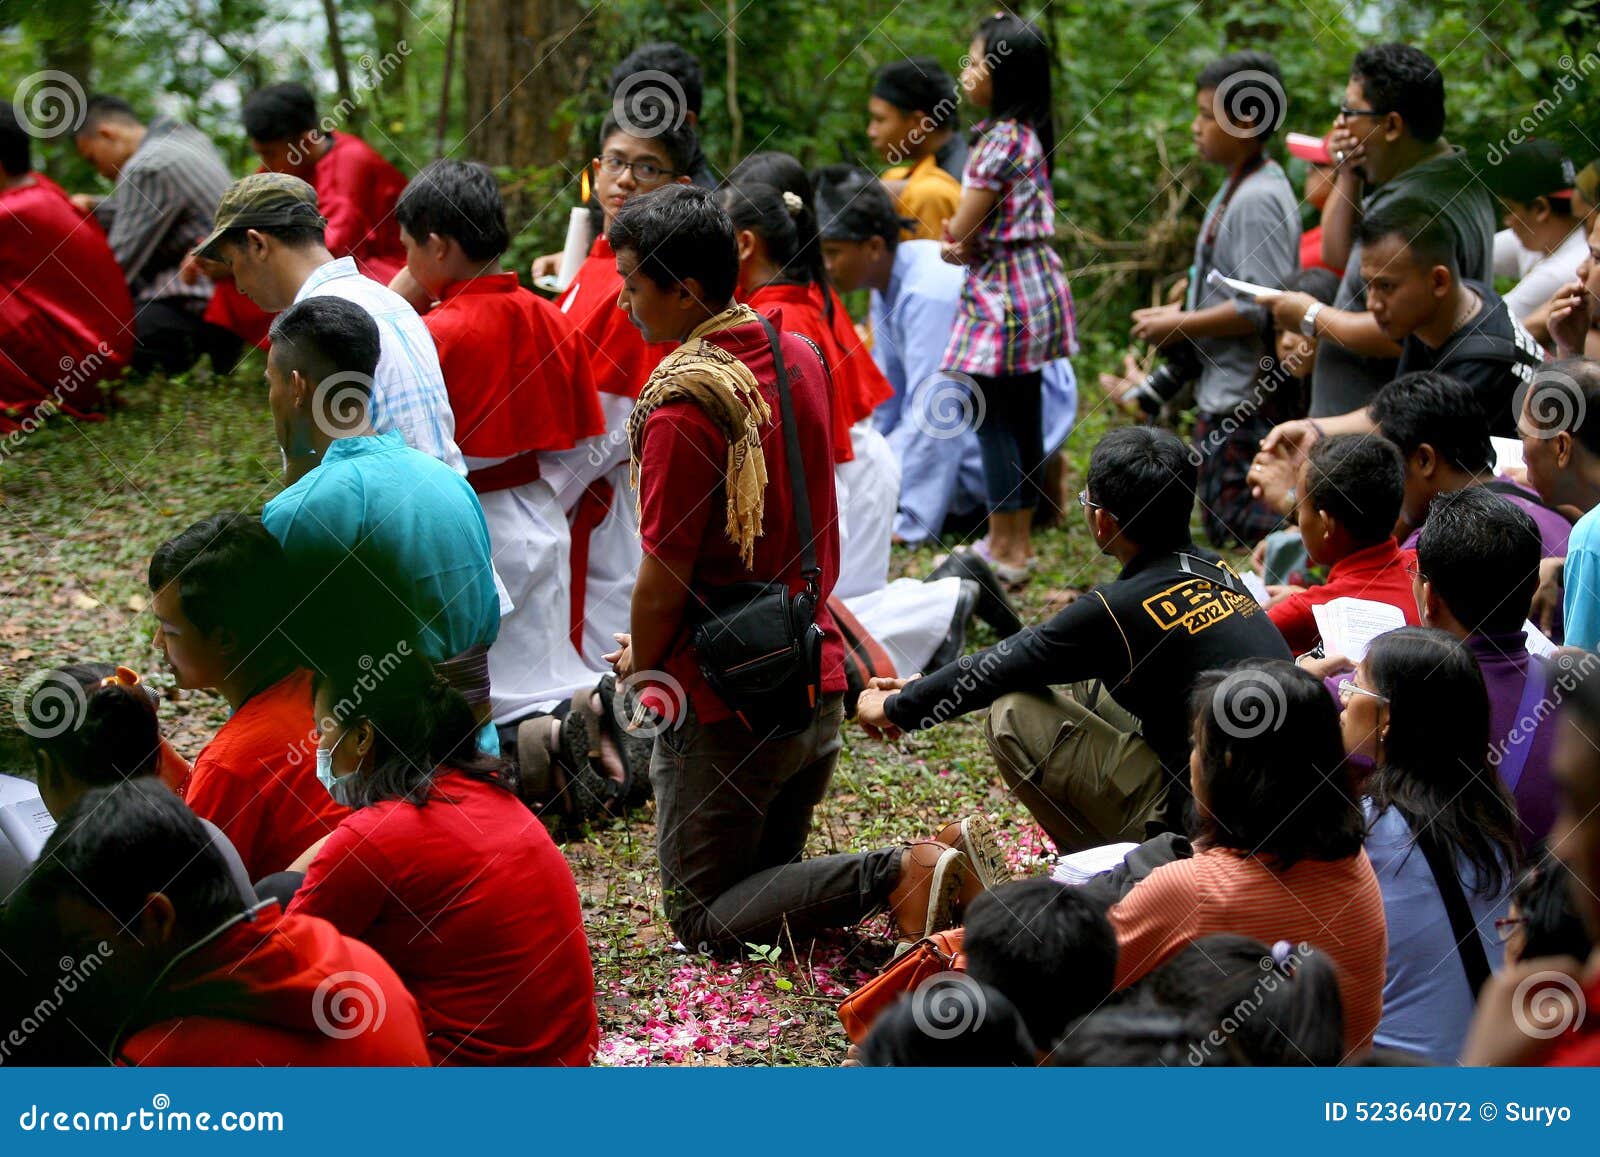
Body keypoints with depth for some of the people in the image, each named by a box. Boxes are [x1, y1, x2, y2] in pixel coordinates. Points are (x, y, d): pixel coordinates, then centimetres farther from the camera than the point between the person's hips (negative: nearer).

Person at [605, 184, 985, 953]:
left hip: (725, 702, -8)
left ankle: (891, 877, -17)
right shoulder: (798, 355, 4)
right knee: (770, 874, 23)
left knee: (702, 918, 5)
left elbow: (664, 573, -18)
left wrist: (642, 664, 1)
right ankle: (923, 874, -3)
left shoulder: (683, 402, -22)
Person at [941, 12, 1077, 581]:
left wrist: (958, 239, 6)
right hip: (1034, 285, 10)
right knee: (1023, 417, 13)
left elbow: (960, 230, -15)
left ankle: (1004, 550, 1)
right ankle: (1021, 542, 20)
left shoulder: (1001, 141, -18)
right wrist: (965, 241, -2)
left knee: (993, 423, -3)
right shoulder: (1029, 134, 11)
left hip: (1002, 293, -10)